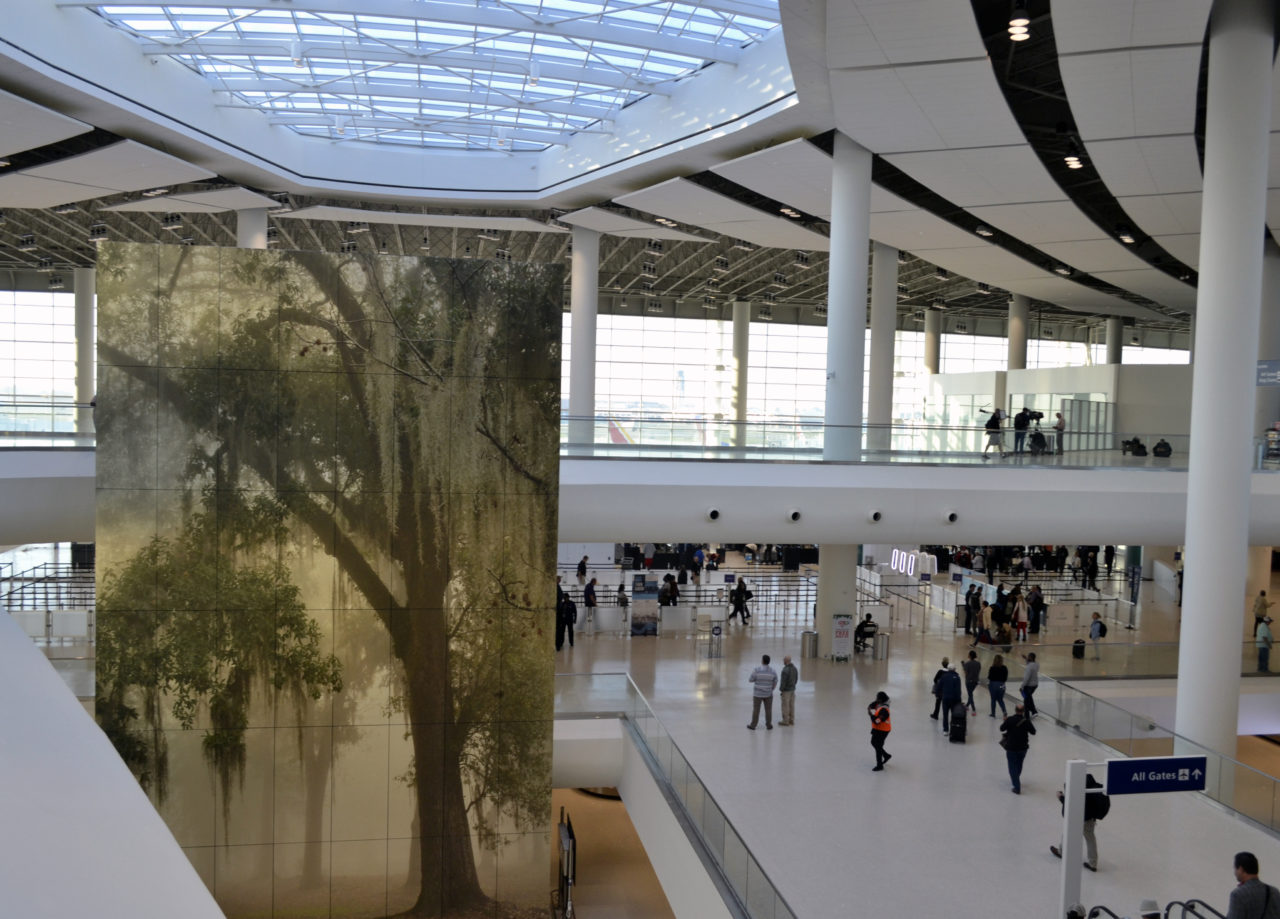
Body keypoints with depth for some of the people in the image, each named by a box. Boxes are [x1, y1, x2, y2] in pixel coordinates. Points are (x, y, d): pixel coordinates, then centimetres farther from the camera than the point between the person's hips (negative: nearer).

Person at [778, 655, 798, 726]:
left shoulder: (785, 670, -24)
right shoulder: (794, 668, 2)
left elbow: (783, 681, -22)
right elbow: (796, 679, 11)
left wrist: (781, 691, -13)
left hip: (786, 690, -8)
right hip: (792, 689, 8)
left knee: (785, 706, 3)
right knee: (791, 705, 13)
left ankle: (785, 721, 10)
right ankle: (791, 721, 19)